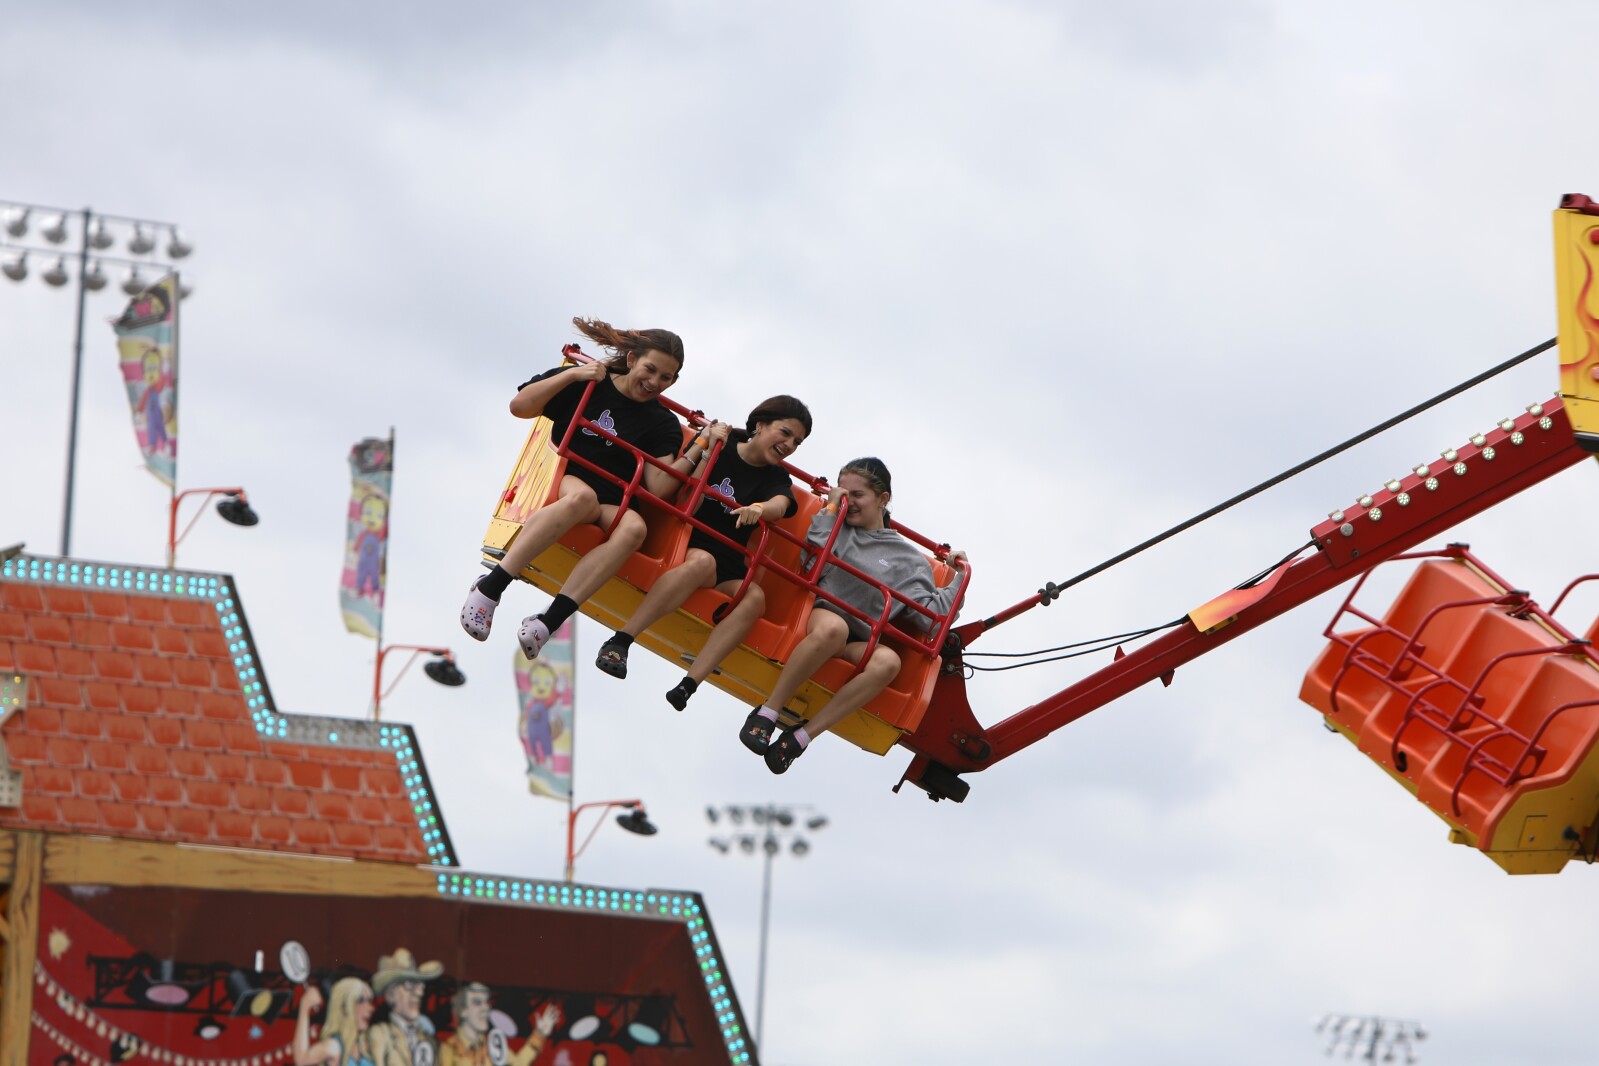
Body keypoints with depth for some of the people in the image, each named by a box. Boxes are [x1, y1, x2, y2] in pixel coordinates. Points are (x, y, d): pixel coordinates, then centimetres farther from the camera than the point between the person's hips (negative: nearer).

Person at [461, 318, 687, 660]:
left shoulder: (663, 424, 11)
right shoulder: (586, 384, 8)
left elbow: (658, 486, -1)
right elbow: (519, 407, 1)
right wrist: (572, 375, -6)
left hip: (607, 507, 2)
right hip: (556, 481, -2)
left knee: (633, 527, -34)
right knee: (582, 496, -39)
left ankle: (549, 620, -46)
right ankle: (489, 587, -42)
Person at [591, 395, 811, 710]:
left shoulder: (776, 479, 11)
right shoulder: (720, 441, 5)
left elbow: (780, 506, -14)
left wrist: (759, 509, -37)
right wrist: (708, 450, -12)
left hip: (727, 568, 3)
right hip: (686, 544, -3)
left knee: (754, 596, -30)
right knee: (703, 561, -38)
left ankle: (688, 685, -41)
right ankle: (620, 641, -42)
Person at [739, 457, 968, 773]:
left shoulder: (909, 557, 15)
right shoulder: (839, 529, 16)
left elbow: (929, 612, 6)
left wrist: (959, 581, -3)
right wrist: (830, 509, 1)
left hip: (860, 639, 2)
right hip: (821, 614, -2)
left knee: (888, 661, -36)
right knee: (833, 627, -41)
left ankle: (800, 737, -36)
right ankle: (766, 714, -33)